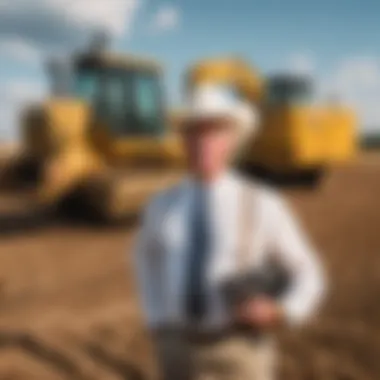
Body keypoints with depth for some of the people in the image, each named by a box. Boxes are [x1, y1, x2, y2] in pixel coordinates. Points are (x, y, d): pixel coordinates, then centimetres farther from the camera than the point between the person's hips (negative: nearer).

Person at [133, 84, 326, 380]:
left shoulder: (264, 205, -6)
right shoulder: (161, 207, 2)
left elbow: (309, 278, 4)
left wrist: (278, 312, -17)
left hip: (241, 355, -2)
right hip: (182, 355, 3)